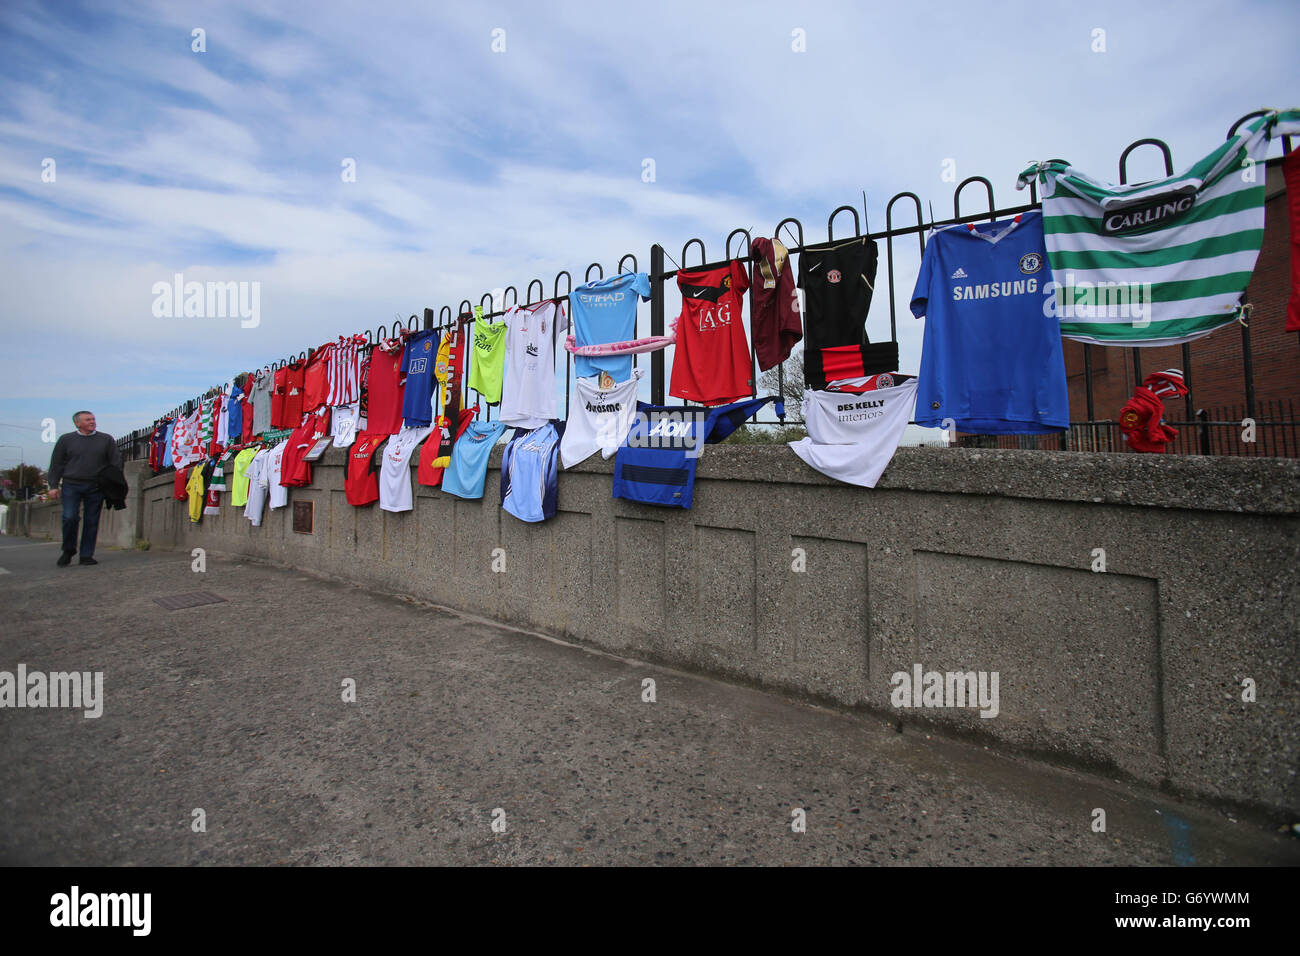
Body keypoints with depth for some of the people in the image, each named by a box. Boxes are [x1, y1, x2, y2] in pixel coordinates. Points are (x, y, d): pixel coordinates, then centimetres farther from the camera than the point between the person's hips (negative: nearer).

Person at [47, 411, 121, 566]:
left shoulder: (106, 439, 8)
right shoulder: (66, 440, 7)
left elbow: (116, 462, 8)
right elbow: (56, 464, 9)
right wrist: (53, 486, 2)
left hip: (96, 487, 1)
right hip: (71, 485, -1)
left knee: (92, 521, 2)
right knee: (70, 517, -12)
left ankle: (86, 555, 9)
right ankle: (68, 551, 10)